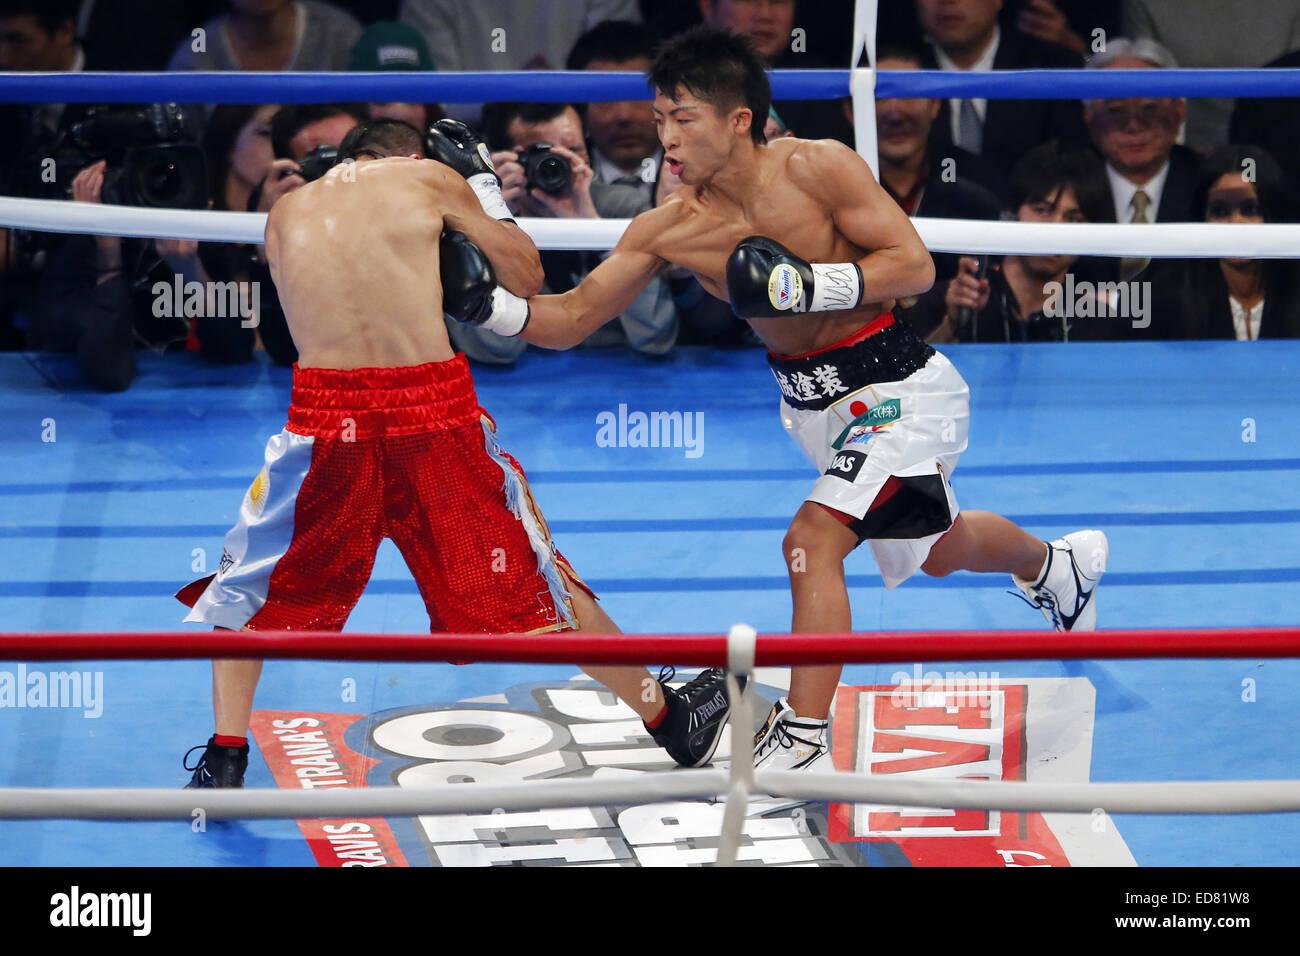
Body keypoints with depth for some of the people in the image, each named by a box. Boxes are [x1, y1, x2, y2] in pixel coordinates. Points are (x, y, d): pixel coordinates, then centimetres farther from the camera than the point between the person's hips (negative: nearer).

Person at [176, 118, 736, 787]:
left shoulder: (286, 212, 17)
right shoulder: (430, 180, 9)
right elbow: (528, 277, 15)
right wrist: (483, 184, 26)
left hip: (327, 414, 1)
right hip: (436, 412, -1)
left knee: (252, 588, 21)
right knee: (537, 580, 14)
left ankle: (225, 758, 10)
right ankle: (673, 722, 27)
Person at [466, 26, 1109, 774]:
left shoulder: (818, 168, -23)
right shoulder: (670, 229, -10)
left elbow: (915, 264, -21)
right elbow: (571, 319, -8)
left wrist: (813, 285, -32)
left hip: (895, 387, -7)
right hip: (809, 398, 7)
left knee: (812, 540, -23)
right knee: (939, 550, 25)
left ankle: (804, 741, -15)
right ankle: (1054, 565, 58)